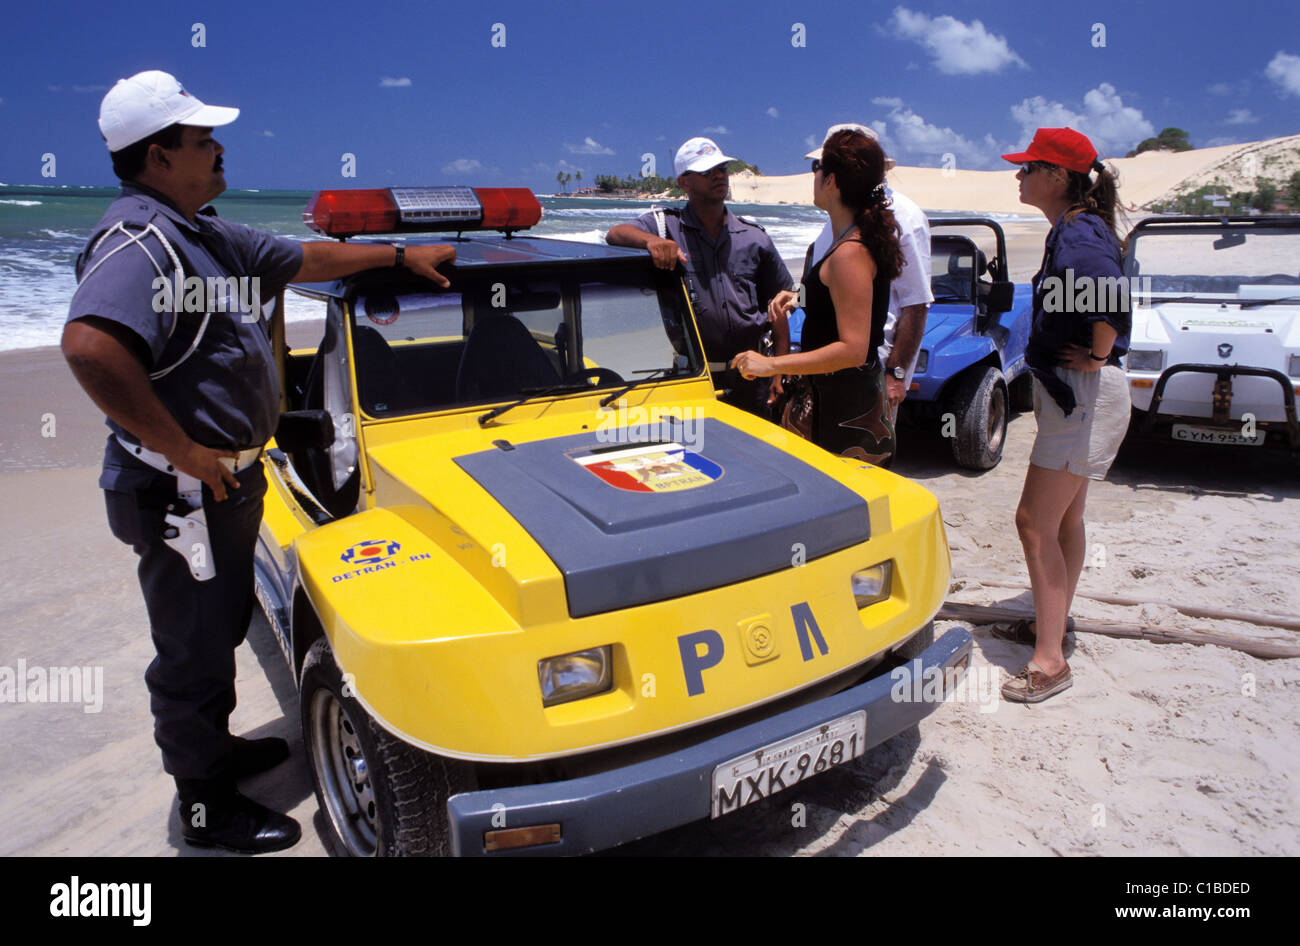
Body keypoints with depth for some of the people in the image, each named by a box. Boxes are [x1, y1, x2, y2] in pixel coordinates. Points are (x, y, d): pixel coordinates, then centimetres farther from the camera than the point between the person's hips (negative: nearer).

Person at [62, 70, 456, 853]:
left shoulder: (202, 234, 11)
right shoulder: (139, 242, -22)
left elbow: (302, 259, 21)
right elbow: (88, 345, -38)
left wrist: (401, 254, 21)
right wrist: (183, 448, -31)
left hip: (228, 477, 10)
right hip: (186, 489, -10)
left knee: (221, 628, 24)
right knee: (194, 649, 5)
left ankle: (215, 747, 44)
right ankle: (207, 808, 22)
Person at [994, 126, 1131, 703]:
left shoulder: (1080, 234, -19)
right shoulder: (1069, 231, 12)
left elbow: (1110, 298, -37)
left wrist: (1097, 358, -23)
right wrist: (1093, 358, 11)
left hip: (1083, 393, -11)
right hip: (1072, 393, 11)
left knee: (1035, 523, -9)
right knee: (1064, 519, 18)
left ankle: (1049, 661, -1)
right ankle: (1051, 624, 33)